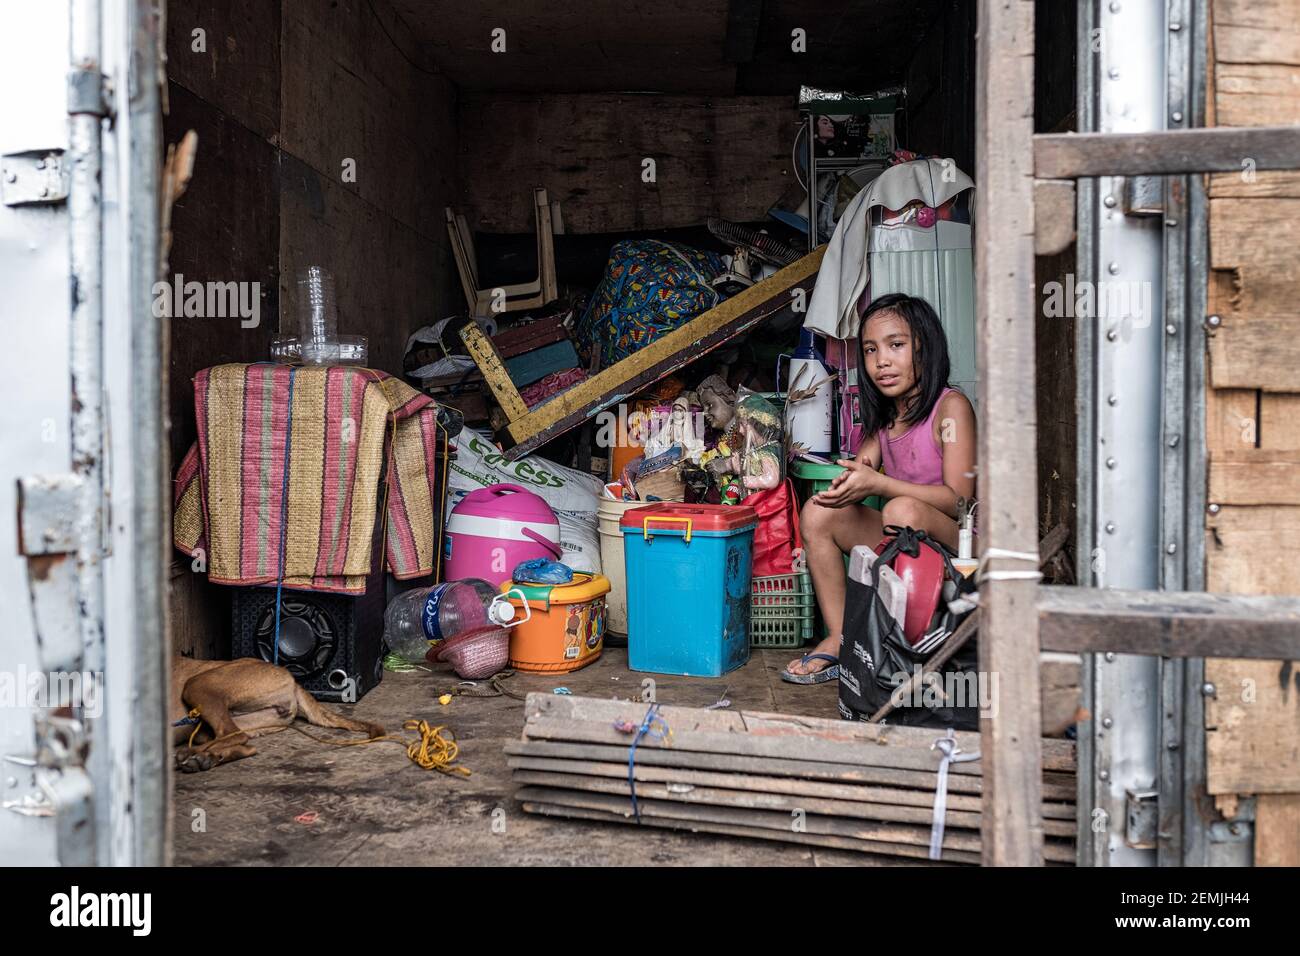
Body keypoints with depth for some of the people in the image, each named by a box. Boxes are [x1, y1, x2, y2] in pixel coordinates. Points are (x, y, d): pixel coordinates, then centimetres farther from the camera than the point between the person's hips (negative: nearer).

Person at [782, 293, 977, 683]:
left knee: (902, 510, -35)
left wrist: (878, 483, -28)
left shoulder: (950, 406, -10)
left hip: (957, 542, -7)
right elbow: (859, 473, 5)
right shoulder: (883, 417, 12)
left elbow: (959, 498, -18)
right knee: (817, 512, -8)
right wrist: (848, 481, -21)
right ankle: (840, 639, -10)